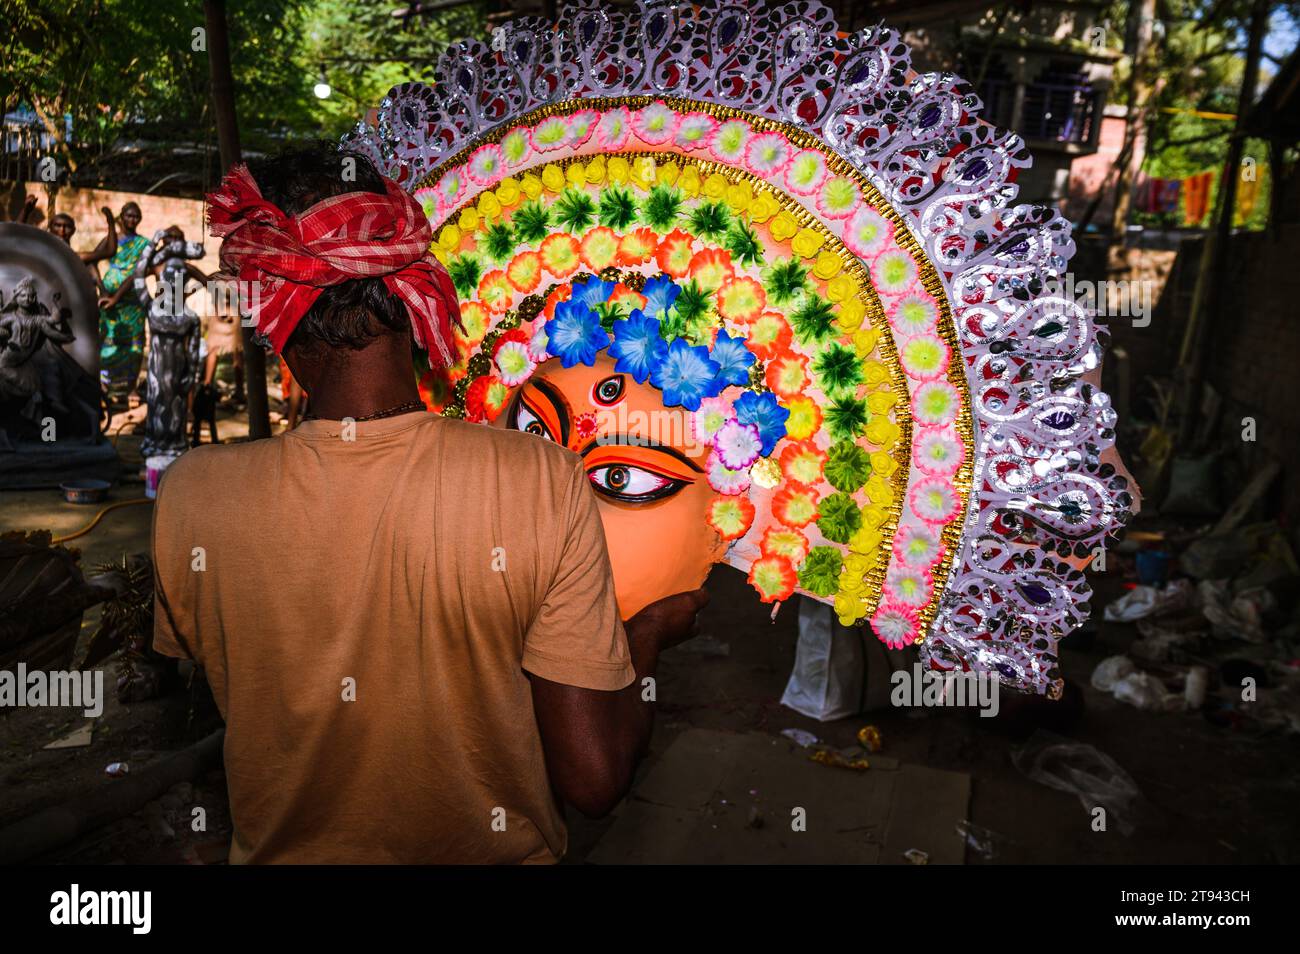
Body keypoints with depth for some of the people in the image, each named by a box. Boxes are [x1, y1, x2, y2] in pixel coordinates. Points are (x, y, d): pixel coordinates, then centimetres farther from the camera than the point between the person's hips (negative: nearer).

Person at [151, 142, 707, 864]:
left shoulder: (189, 498, -23)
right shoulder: (545, 484, -30)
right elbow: (594, 777, -24)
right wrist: (649, 635, -5)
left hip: (283, 848, 2)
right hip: (491, 848, -1)